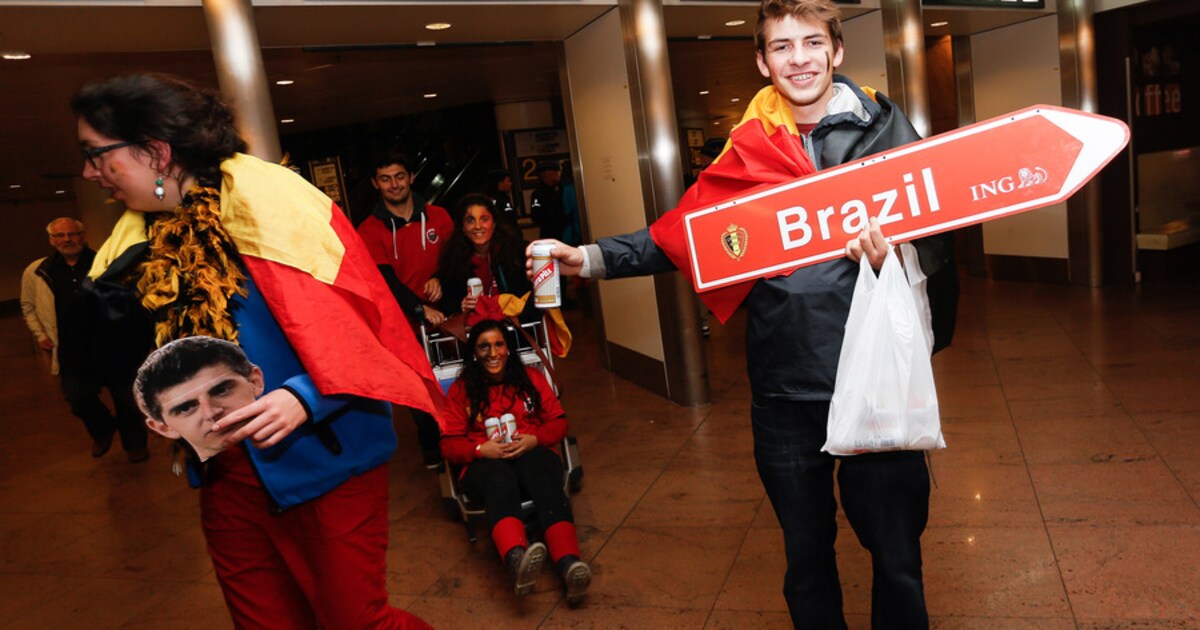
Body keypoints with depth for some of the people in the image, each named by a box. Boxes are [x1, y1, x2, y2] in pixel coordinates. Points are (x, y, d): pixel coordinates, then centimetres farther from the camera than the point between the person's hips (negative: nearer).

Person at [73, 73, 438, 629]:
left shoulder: (264, 200, -15)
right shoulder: (145, 234, 8)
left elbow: (355, 319, -17)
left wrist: (304, 398, -30)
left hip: (322, 457, -7)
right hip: (227, 474, 8)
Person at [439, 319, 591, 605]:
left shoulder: (531, 377, 18)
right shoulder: (461, 390, 14)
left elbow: (559, 421, 12)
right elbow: (449, 444, 8)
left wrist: (534, 439, -9)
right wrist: (481, 449, -13)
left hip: (533, 454, 1)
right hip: (486, 463, -1)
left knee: (544, 476, -37)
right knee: (499, 479, -39)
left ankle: (569, 565, -58)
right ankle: (517, 559, -67)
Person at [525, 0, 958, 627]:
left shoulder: (884, 130, -1)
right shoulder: (750, 151, 3)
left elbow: (937, 241, -1)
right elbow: (680, 234, 4)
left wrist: (893, 252, -23)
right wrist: (592, 258, -7)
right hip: (786, 392, 2)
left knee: (897, 556, 14)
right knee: (806, 555, 20)